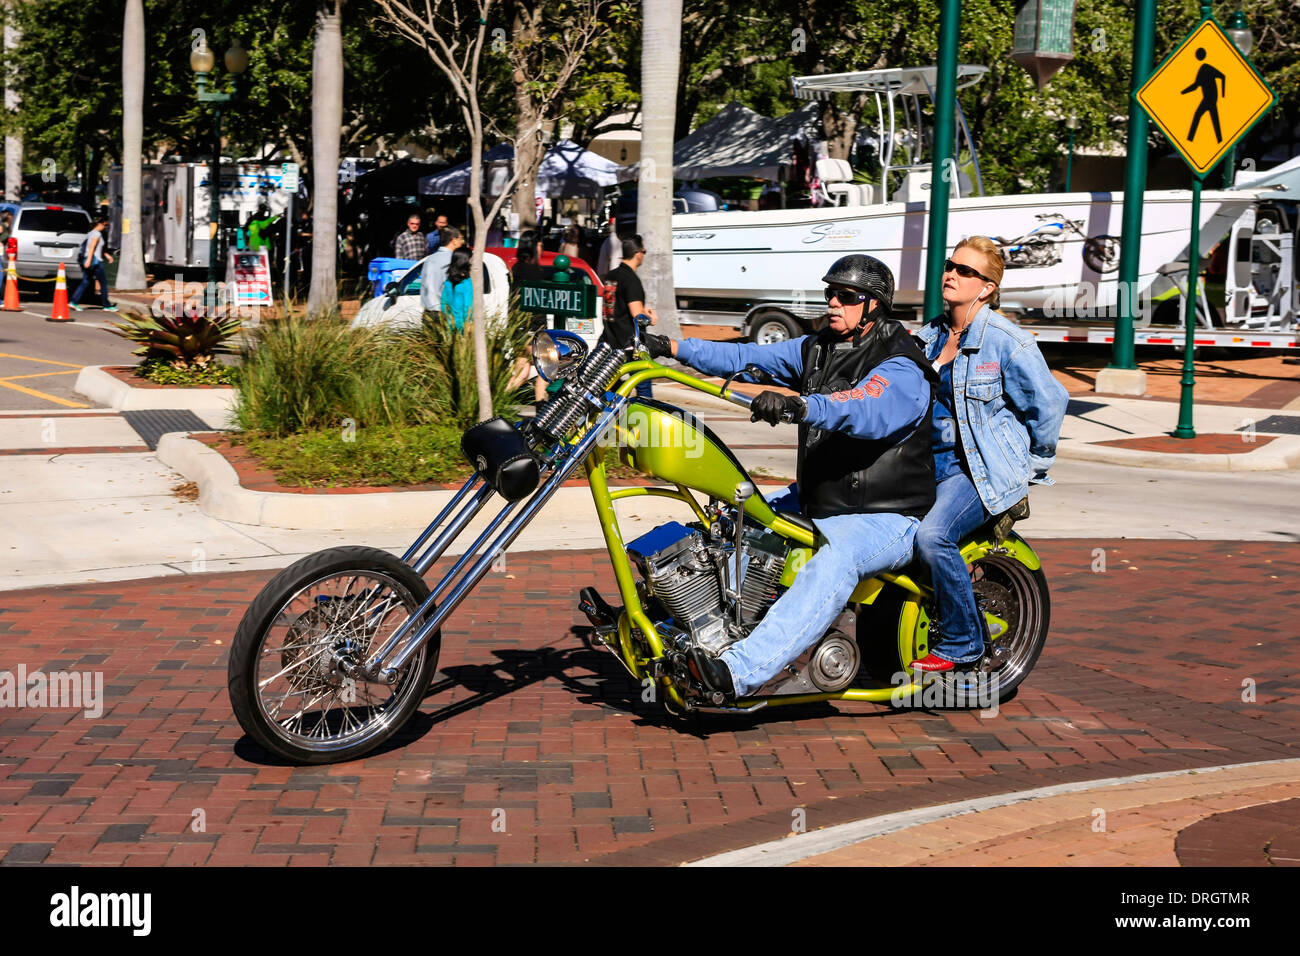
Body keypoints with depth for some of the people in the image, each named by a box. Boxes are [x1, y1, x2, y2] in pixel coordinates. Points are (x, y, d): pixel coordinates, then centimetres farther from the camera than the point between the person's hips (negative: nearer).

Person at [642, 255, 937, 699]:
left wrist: (798, 406, -54)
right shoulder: (817, 348, 10)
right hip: (816, 503, 9)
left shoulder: (900, 370, -16)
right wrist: (674, 347, -6)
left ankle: (740, 671, -53)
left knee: (835, 562, -38)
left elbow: (865, 411, -37)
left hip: (886, 517, -9)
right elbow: (747, 358, 5)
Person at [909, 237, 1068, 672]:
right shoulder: (930, 335, 10)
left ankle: (961, 643, -11)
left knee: (933, 536, -28)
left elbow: (1049, 402, -6)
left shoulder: (1007, 342, -12)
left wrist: (1038, 465, 2)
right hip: (930, 461, 7)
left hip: (986, 469, -7)